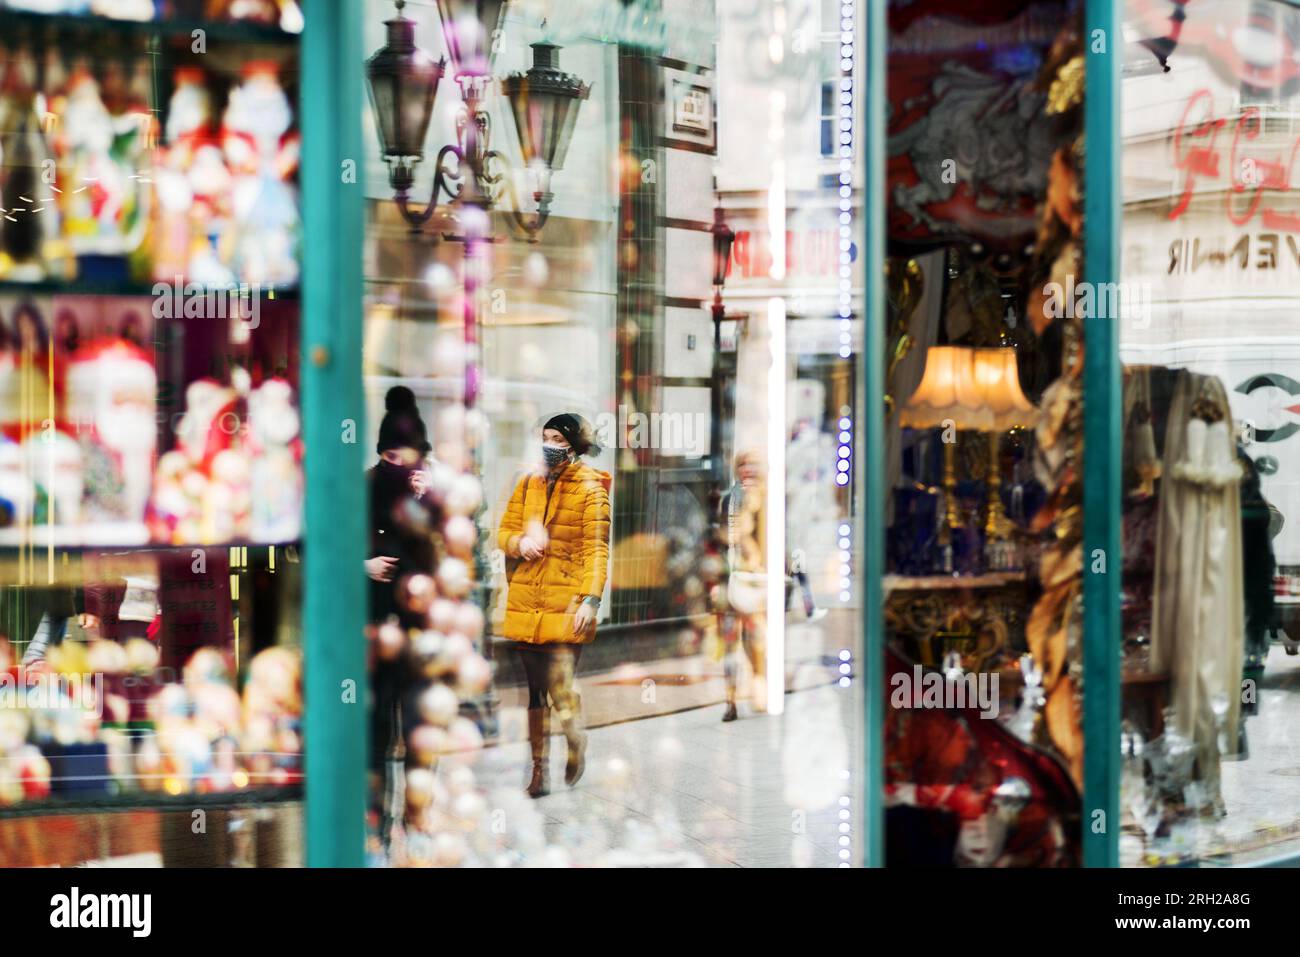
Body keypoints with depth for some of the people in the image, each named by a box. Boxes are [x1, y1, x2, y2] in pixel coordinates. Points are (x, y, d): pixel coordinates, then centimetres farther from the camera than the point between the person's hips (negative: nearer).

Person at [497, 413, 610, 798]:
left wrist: (591, 599, -17)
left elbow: (597, 549, -8)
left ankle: (576, 744, 21)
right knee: (534, 689, 6)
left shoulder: (590, 488, -4)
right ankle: (539, 770, 14)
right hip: (526, 602, 5)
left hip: (565, 605, -5)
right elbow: (504, 531, 16)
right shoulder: (528, 484, 12)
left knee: (561, 685, -9)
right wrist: (520, 542, -7)